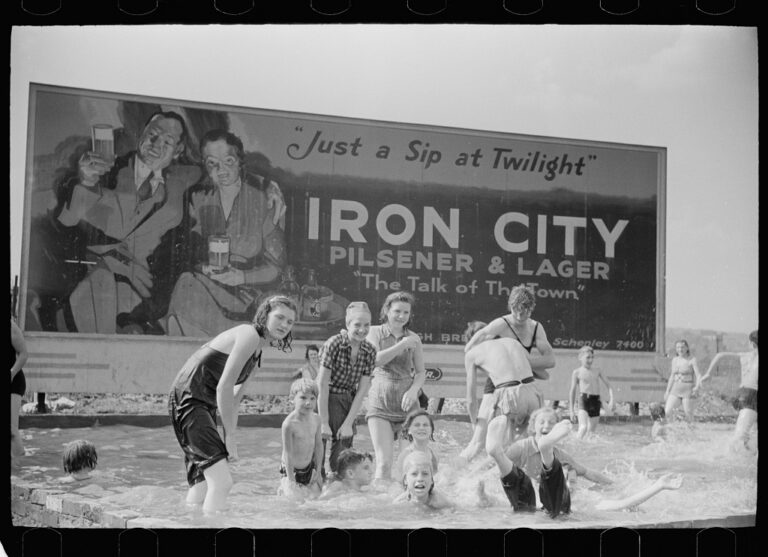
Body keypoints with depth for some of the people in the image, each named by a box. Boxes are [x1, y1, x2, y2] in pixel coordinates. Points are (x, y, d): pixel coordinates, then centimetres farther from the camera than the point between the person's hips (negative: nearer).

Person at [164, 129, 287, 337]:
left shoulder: (265, 196, -3)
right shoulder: (198, 196, 8)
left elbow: (275, 266, -2)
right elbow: (192, 249, 10)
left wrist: (242, 277, -18)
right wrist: (203, 267, -12)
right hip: (205, 284, 4)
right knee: (186, 285, -29)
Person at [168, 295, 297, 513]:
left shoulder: (257, 348, 18)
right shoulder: (249, 335, -13)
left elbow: (236, 394, 20)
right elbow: (223, 387, -18)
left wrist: (230, 435, 10)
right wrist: (230, 435, -13)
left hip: (205, 406, 10)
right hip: (188, 400, -10)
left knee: (203, 487, 15)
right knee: (222, 481, -19)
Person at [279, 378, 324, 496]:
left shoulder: (316, 419, -6)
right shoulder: (289, 423, -25)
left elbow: (318, 445, 4)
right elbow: (288, 453, -21)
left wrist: (318, 471, 5)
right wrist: (291, 480, -18)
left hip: (309, 468, 6)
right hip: (292, 470, -6)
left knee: (317, 494, 8)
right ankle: (282, 490, 21)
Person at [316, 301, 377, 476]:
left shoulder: (370, 351, -3)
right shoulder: (333, 344, -17)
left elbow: (362, 390, -1)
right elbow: (323, 386, -17)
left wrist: (349, 423, -6)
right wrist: (324, 423, -18)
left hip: (348, 402, 4)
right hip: (323, 401, -4)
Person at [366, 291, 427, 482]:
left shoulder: (413, 339, 9)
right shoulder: (375, 332, 5)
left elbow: (421, 372, 10)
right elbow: (374, 360, -10)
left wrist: (413, 390, -9)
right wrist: (401, 345, -14)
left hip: (406, 403, 2)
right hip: (380, 403, -2)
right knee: (384, 462, -11)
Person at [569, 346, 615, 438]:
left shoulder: (598, 371, 13)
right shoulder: (577, 372, 4)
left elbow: (608, 386, 14)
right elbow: (573, 391, 6)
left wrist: (611, 400, -2)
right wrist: (572, 410, 4)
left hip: (596, 401, 4)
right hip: (584, 400, -4)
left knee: (591, 430, 6)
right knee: (583, 428, -22)